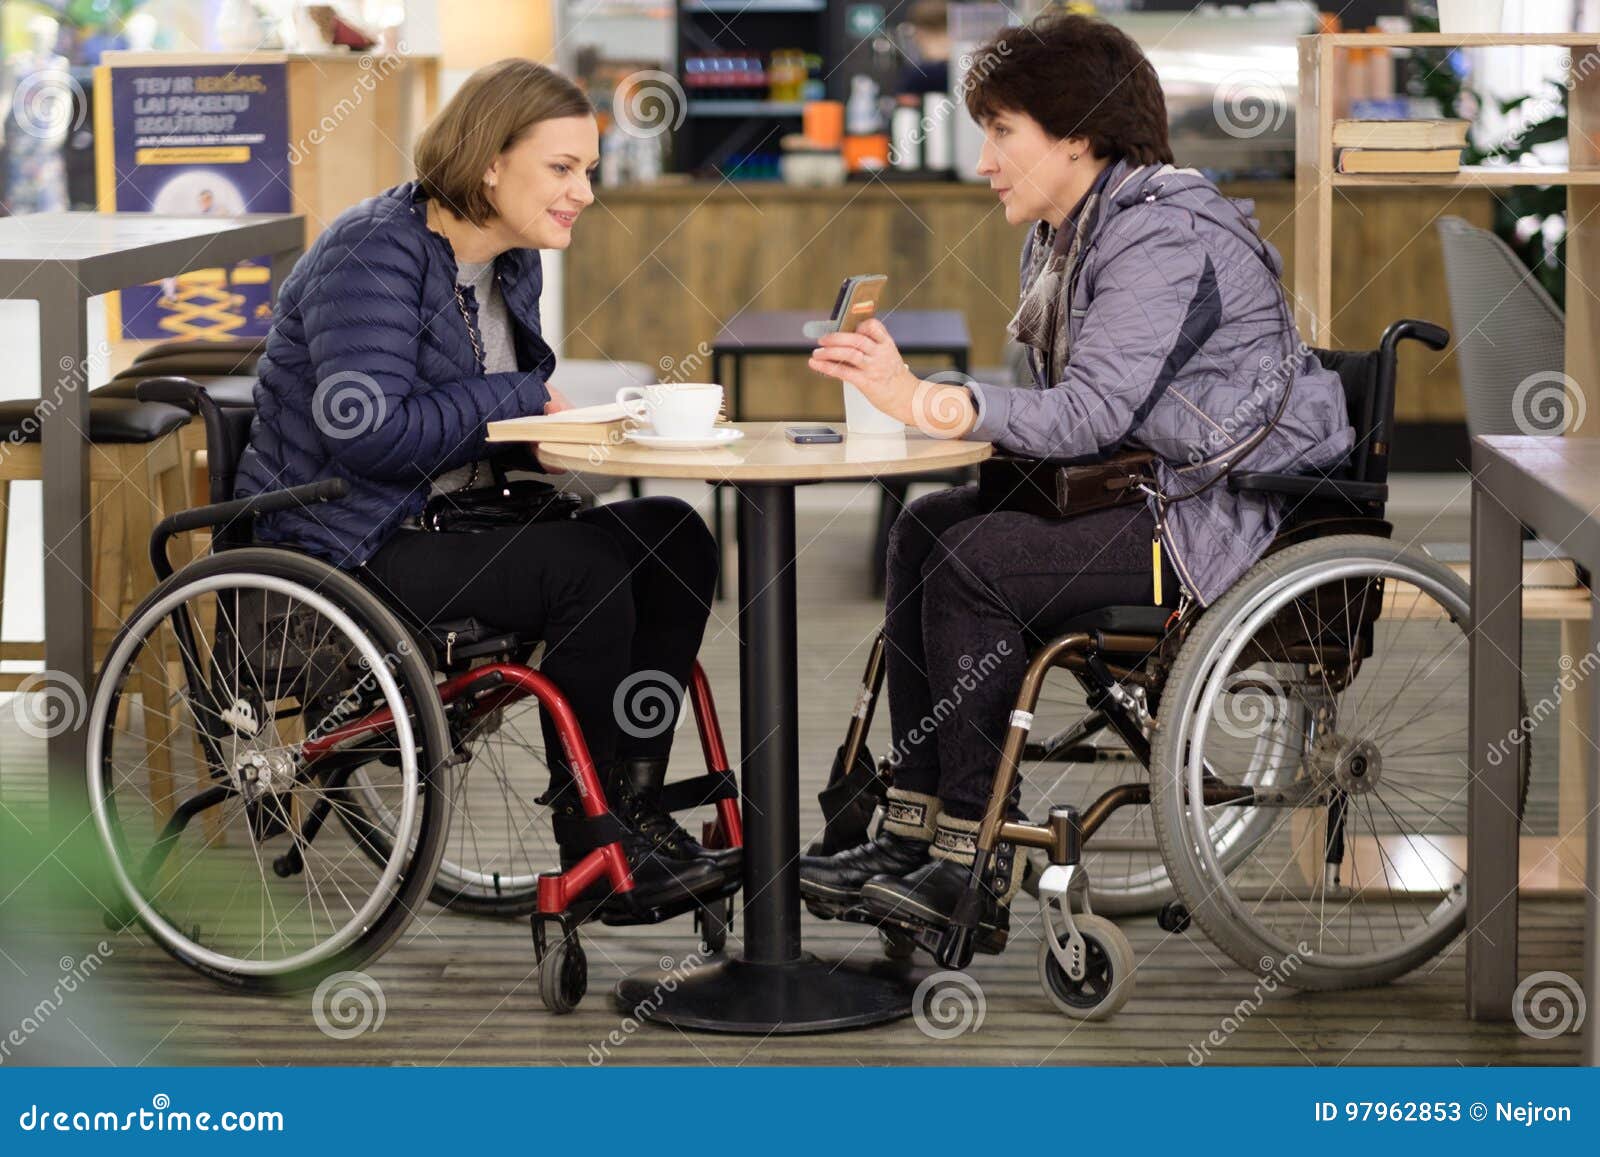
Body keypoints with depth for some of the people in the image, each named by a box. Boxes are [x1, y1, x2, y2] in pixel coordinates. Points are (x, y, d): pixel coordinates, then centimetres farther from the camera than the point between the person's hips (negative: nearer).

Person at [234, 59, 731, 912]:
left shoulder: (510, 262, 12)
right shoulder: (374, 256, -16)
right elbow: (367, 431, -27)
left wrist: (550, 414, -3)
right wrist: (519, 399, -16)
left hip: (453, 521, 9)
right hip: (349, 548, -9)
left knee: (673, 538, -9)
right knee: (585, 573, -26)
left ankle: (632, 807, -8)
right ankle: (589, 842, -12)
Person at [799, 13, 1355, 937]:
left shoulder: (1164, 239, -18)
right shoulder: (1066, 237, 13)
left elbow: (1092, 411, -28)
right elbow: (1070, 416, 10)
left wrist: (926, 401, -31)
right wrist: (917, 396, -5)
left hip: (1230, 520, -10)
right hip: (1150, 489, 10)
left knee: (974, 561, -20)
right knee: (924, 530, -1)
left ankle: (976, 860, -13)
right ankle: (915, 830, -4)